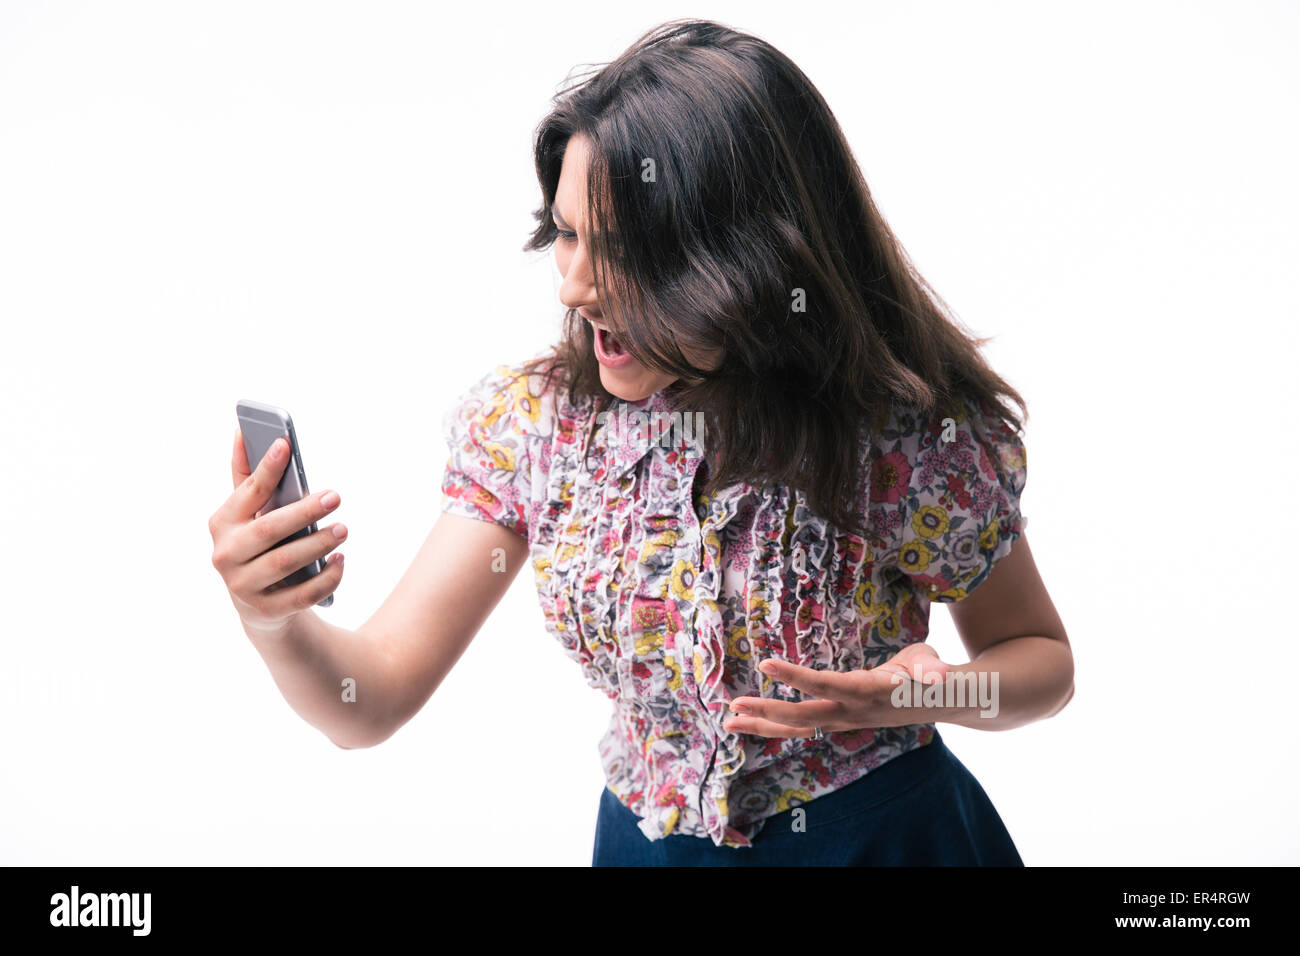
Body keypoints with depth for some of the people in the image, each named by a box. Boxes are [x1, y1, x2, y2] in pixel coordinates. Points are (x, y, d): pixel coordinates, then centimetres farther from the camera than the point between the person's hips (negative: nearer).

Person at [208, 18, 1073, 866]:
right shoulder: (526, 421, -12)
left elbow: (1041, 655, -4)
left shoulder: (911, 441, -20)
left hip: (885, 838, -2)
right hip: (645, 841, 3)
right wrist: (274, 619, -33)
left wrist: (942, 693, -25)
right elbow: (372, 702, -12)